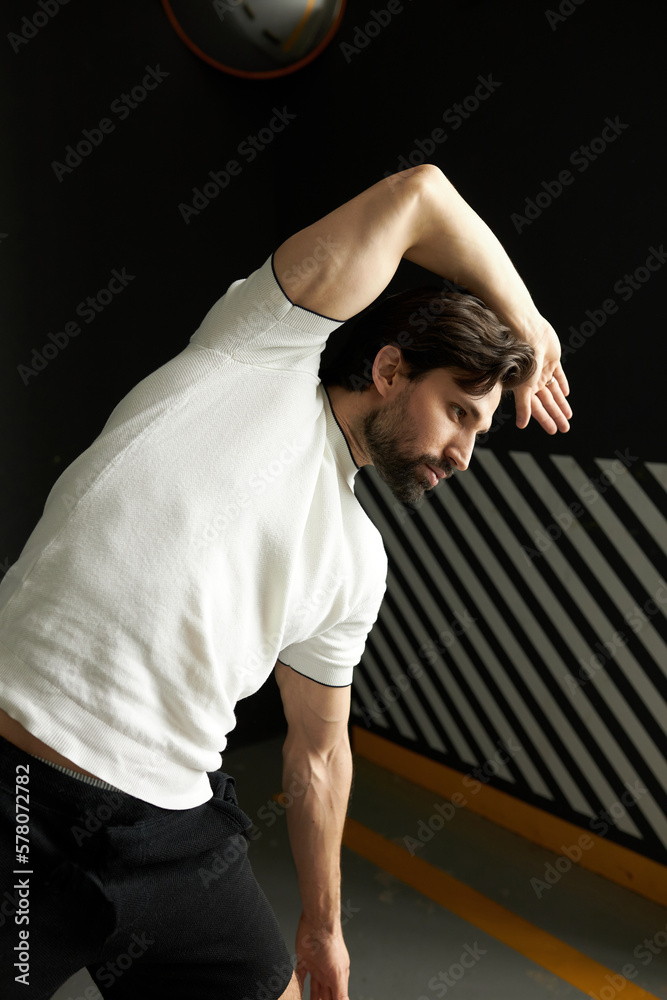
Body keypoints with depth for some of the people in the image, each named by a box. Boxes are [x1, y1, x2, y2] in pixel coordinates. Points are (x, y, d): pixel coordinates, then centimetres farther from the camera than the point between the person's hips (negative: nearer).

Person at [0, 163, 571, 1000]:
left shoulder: (357, 566, 10)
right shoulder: (264, 355, -4)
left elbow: (317, 753, 19)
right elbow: (419, 195, -6)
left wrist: (322, 927, 23)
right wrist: (529, 325, 8)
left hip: (173, 827, 6)